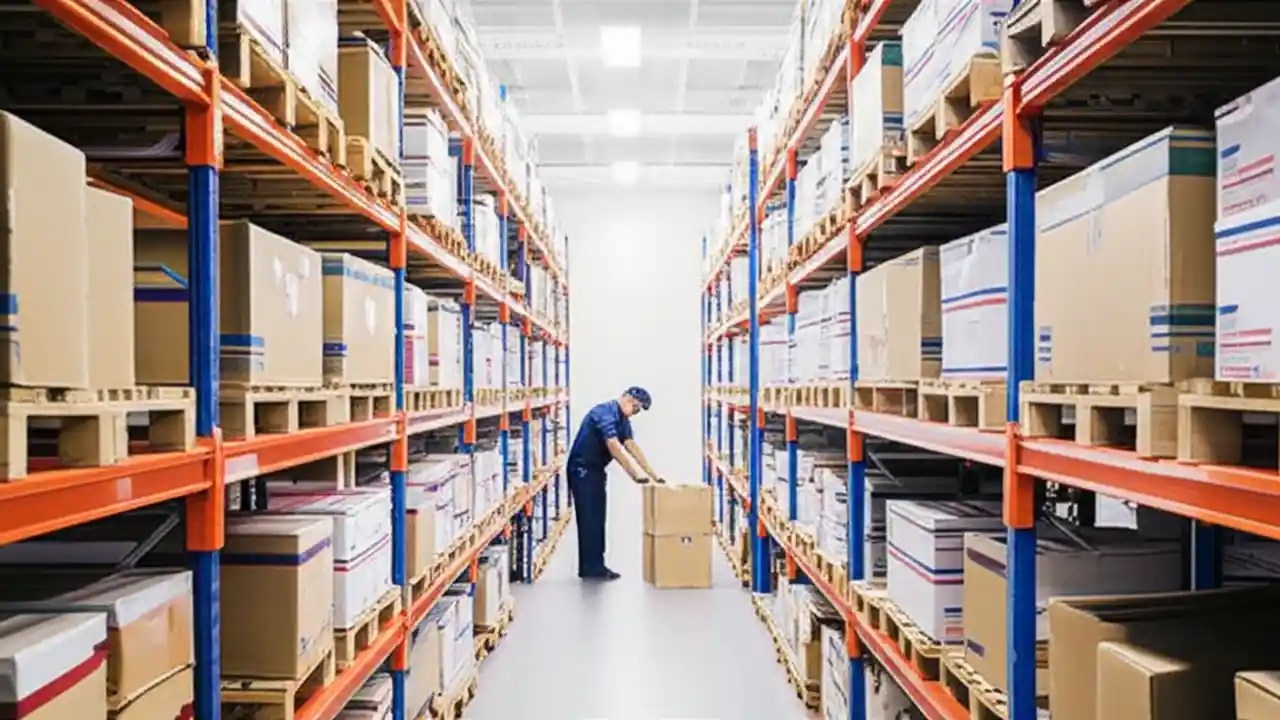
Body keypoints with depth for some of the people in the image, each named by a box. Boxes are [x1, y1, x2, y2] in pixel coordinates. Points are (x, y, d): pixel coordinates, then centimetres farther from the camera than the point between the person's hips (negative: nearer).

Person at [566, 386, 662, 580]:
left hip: (595, 470, 10)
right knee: (589, 519, -8)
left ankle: (594, 566, 15)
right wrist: (635, 474, -29)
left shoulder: (623, 419, 10)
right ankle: (590, 568, -2)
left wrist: (653, 474, -2)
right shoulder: (605, 412, -20)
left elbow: (632, 447, 5)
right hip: (582, 470, -10)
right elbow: (614, 447, -28)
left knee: (597, 519, 10)